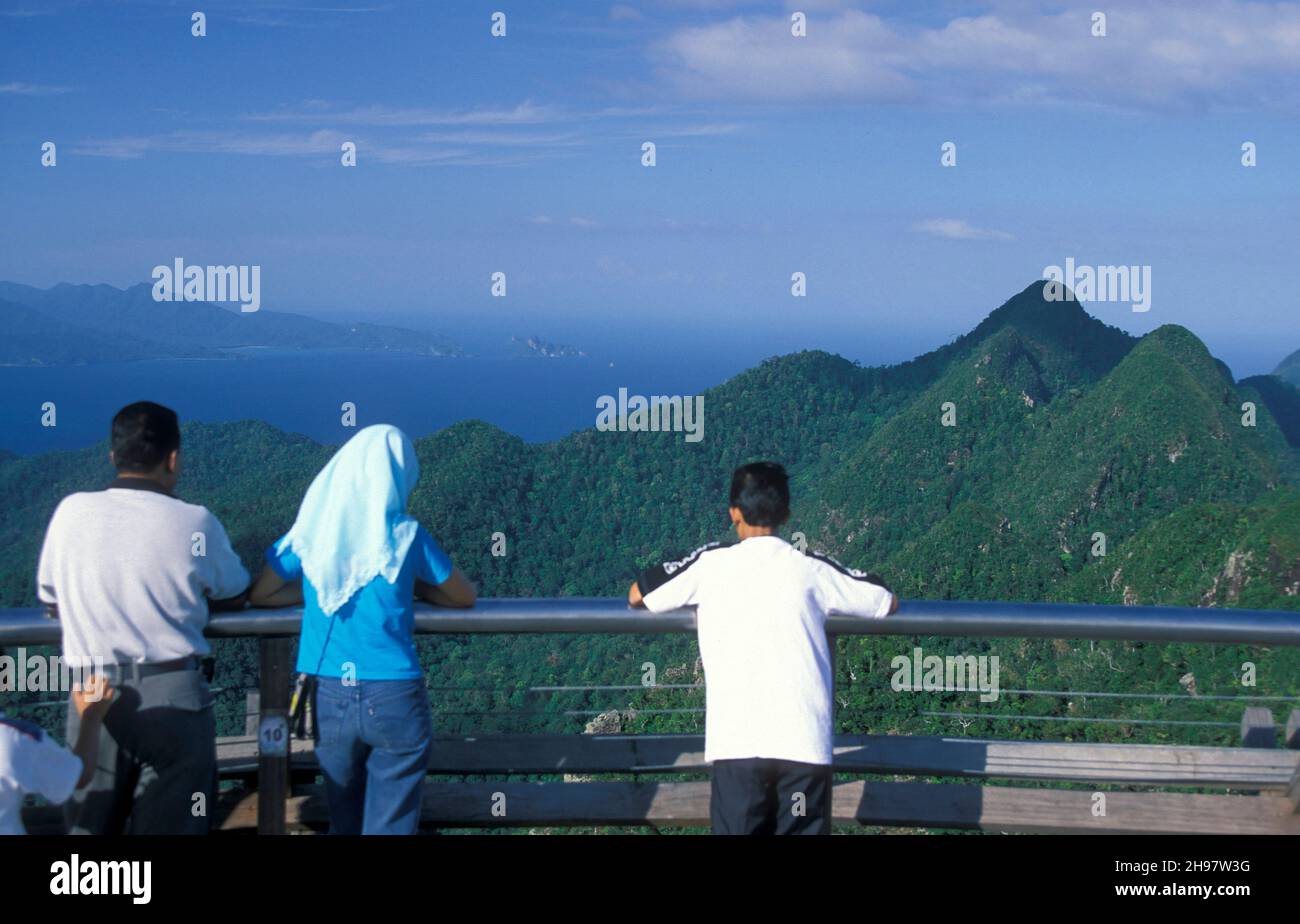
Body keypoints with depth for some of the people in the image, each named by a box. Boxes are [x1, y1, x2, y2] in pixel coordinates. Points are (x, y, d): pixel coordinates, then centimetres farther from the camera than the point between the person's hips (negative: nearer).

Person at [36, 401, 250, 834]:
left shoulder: (71, 511, 0)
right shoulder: (194, 522, -6)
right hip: (173, 696, -2)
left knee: (91, 826, 11)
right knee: (171, 825, 6)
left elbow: (52, 601, 14)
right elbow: (233, 597, 11)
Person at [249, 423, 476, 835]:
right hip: (393, 697, -3)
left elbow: (259, 595, 12)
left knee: (345, 821, 18)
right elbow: (465, 597, 7)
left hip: (329, 698, 3)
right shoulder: (404, 533, -6)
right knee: (389, 825, 3)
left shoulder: (312, 531, 1)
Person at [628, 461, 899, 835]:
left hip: (737, 741, -1)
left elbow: (636, 596, 20)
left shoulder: (711, 563, 8)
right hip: (805, 741, 1)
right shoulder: (812, 568, 10)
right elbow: (888, 602, 22)